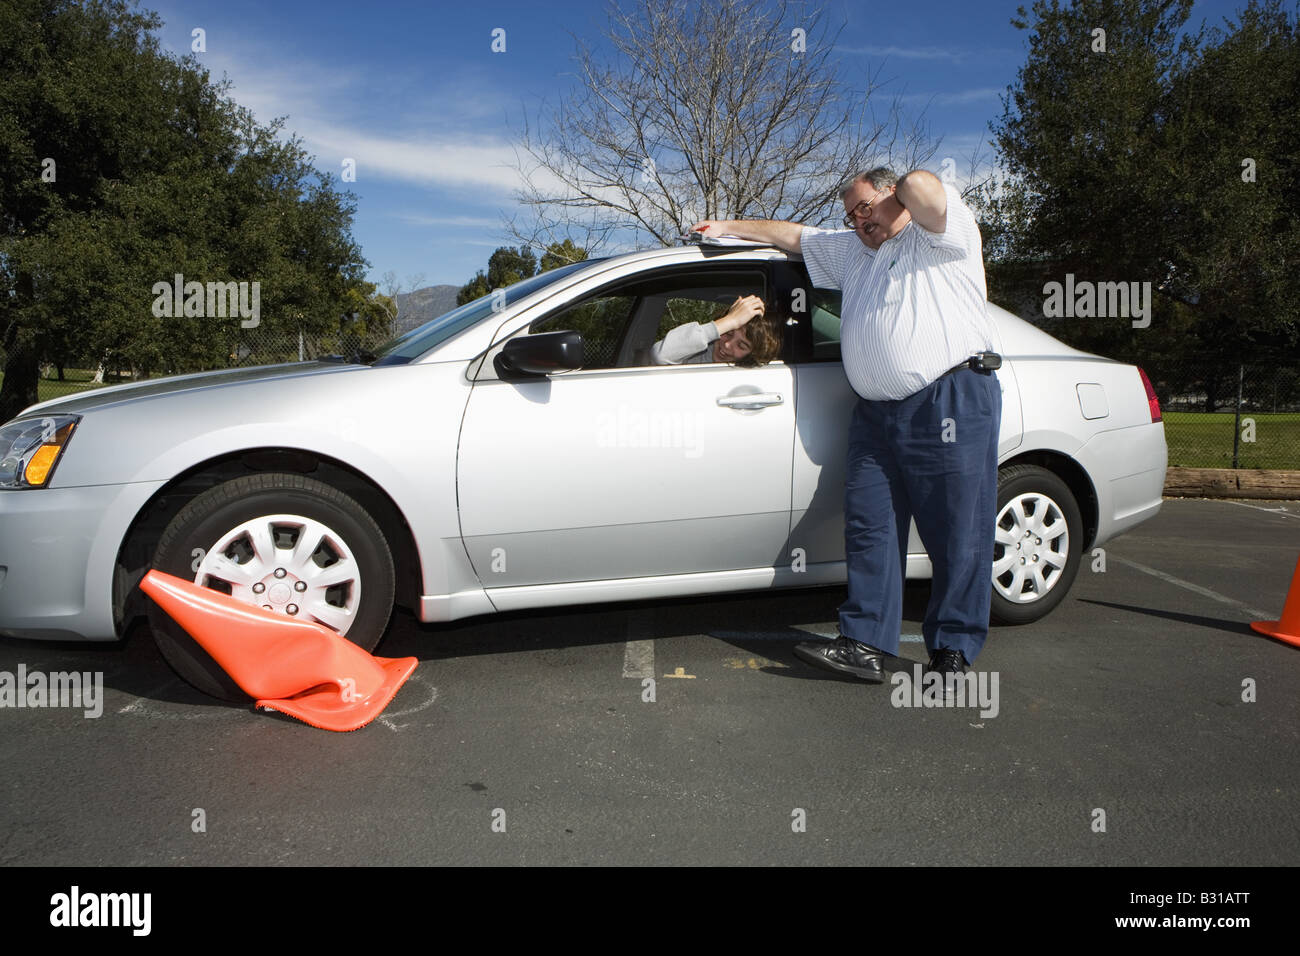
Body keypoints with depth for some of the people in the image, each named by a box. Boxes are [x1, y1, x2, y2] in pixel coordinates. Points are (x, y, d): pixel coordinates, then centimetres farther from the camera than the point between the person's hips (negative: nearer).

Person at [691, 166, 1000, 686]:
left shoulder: (943, 235, 4)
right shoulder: (853, 251, 27)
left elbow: (921, 185, -15)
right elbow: (793, 234, 34)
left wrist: (891, 201, 5)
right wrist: (729, 228, 35)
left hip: (951, 404, -7)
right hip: (875, 413, 7)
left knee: (958, 536, -3)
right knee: (869, 528, 0)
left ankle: (953, 652, 7)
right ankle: (864, 645, 3)